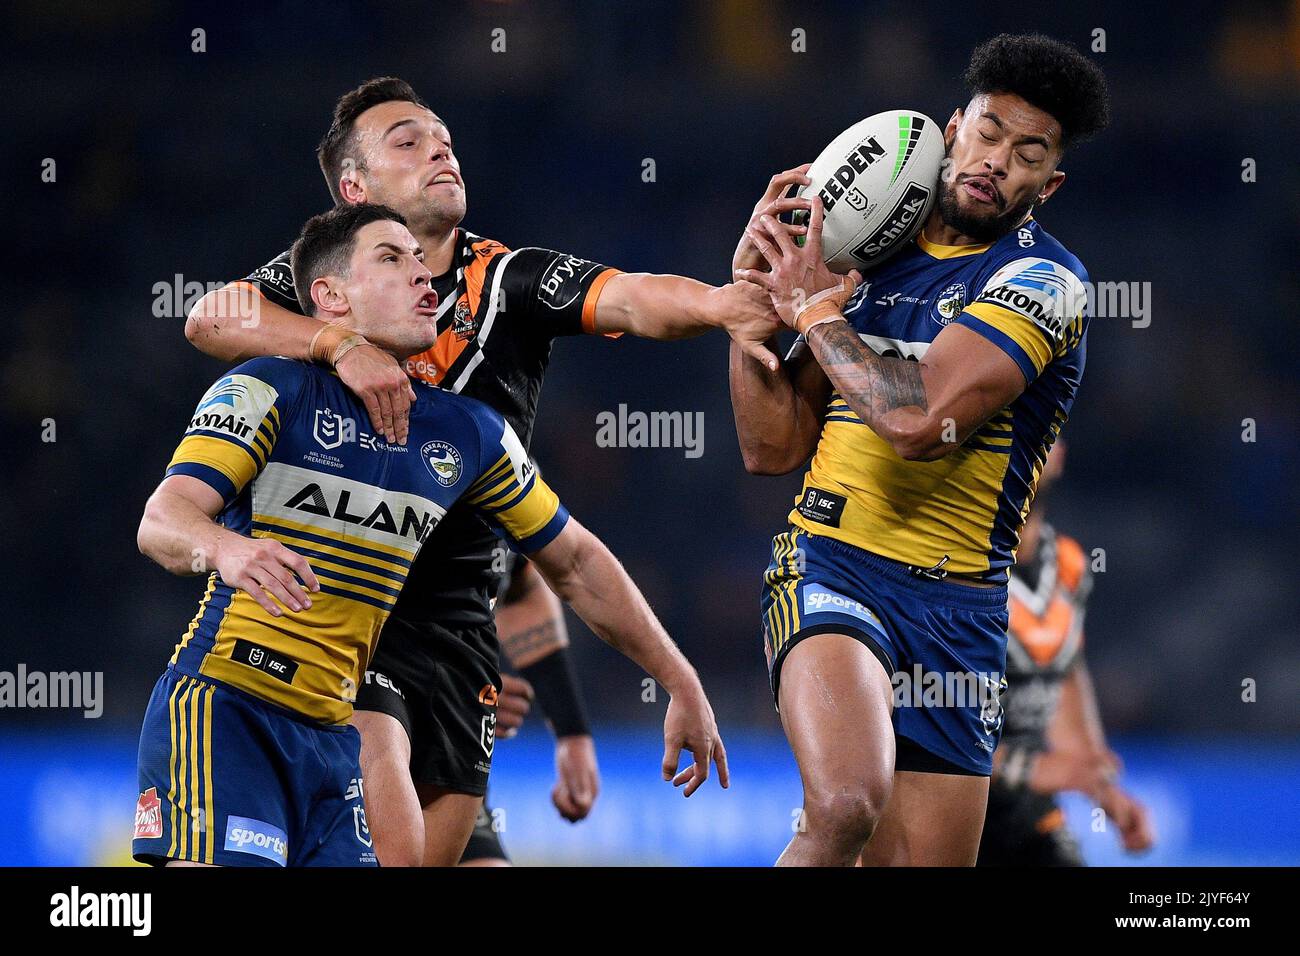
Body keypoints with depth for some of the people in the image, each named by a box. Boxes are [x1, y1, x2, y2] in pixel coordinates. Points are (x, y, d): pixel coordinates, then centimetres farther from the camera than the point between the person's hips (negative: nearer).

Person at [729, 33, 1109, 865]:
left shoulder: (1041, 281, -4)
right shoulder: (871, 257, 12)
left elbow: (921, 417, -19)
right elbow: (771, 448, 16)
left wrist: (815, 311, -6)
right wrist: (754, 295, 5)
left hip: (957, 609, -1)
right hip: (829, 569, 1)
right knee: (848, 803, -30)